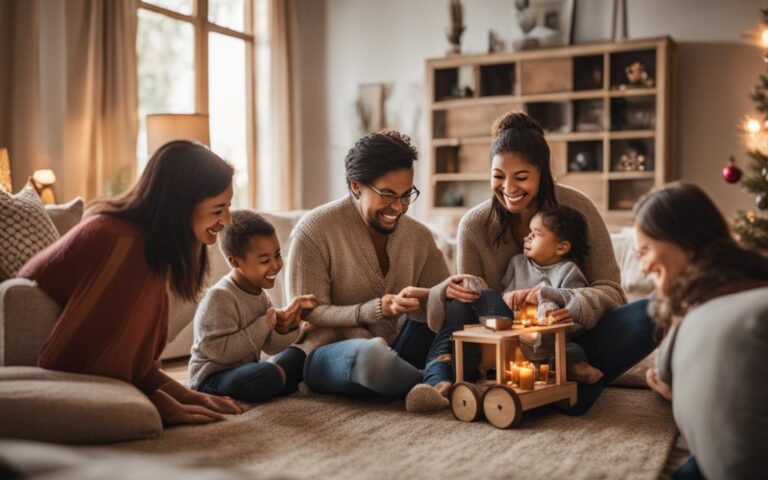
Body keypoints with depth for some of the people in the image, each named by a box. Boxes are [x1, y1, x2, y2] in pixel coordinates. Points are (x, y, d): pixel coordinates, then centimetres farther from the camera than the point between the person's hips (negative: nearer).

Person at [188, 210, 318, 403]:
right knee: (267, 375, -33)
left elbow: (271, 347, 9)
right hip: (212, 379, -8)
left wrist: (288, 324, -11)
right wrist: (264, 325, -23)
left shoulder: (260, 294, 7)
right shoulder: (220, 297, -19)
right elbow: (219, 351, -27)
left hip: (244, 370, 9)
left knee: (297, 356, 10)